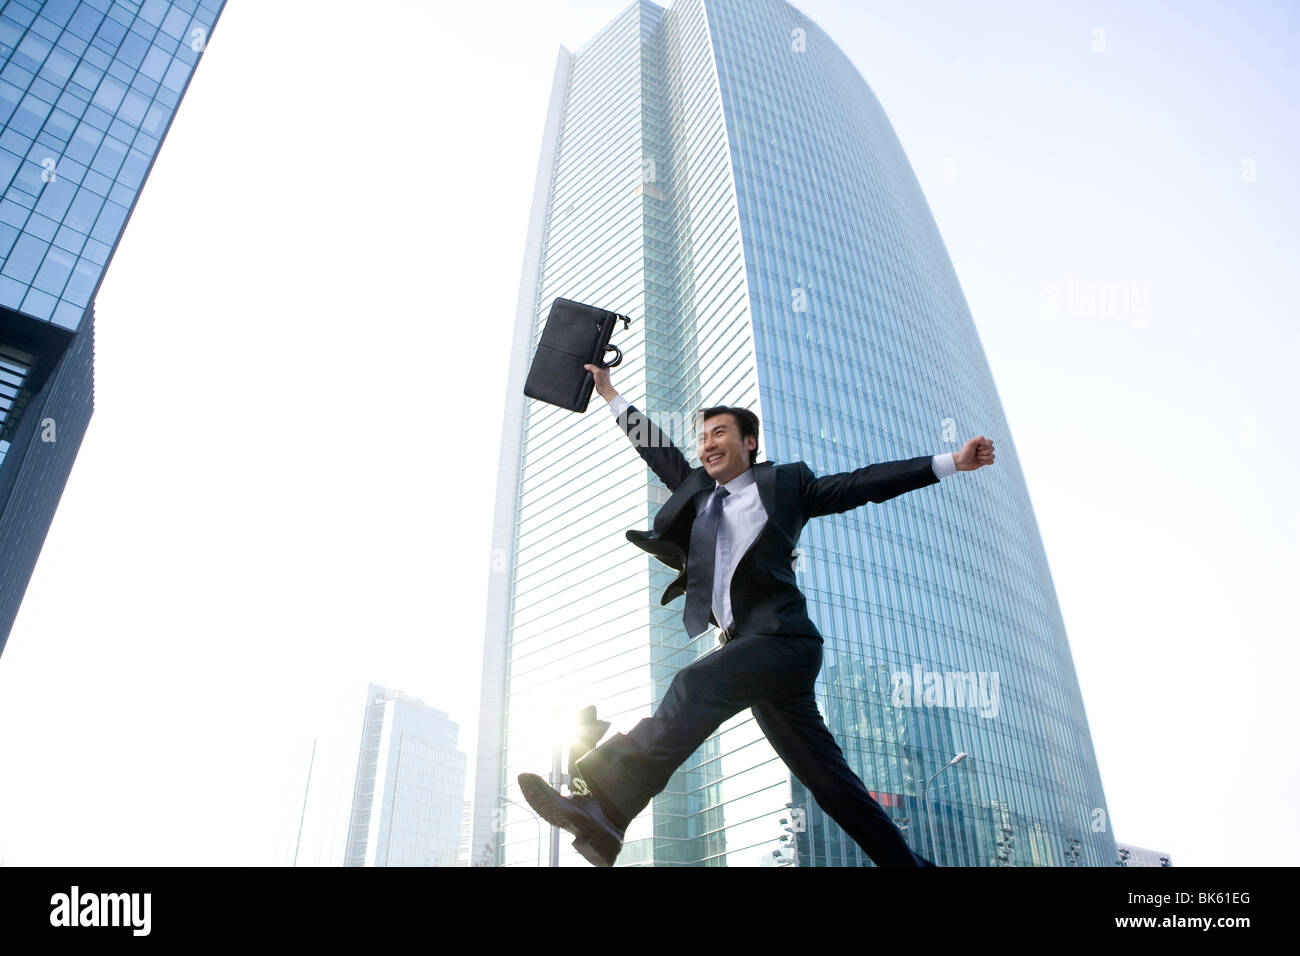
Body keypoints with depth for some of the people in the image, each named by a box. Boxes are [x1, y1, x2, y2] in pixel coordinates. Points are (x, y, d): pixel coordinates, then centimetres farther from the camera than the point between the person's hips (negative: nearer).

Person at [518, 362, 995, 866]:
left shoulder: (786, 482, 9)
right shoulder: (696, 491, 21)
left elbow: (864, 484, 7)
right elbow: (656, 449, 28)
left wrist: (950, 462, 3)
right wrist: (609, 393, 32)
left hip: (784, 639, -6)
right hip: (744, 646, 6)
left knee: (696, 683, -29)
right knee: (829, 778, 6)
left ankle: (604, 807, -33)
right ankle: (906, 860, 15)